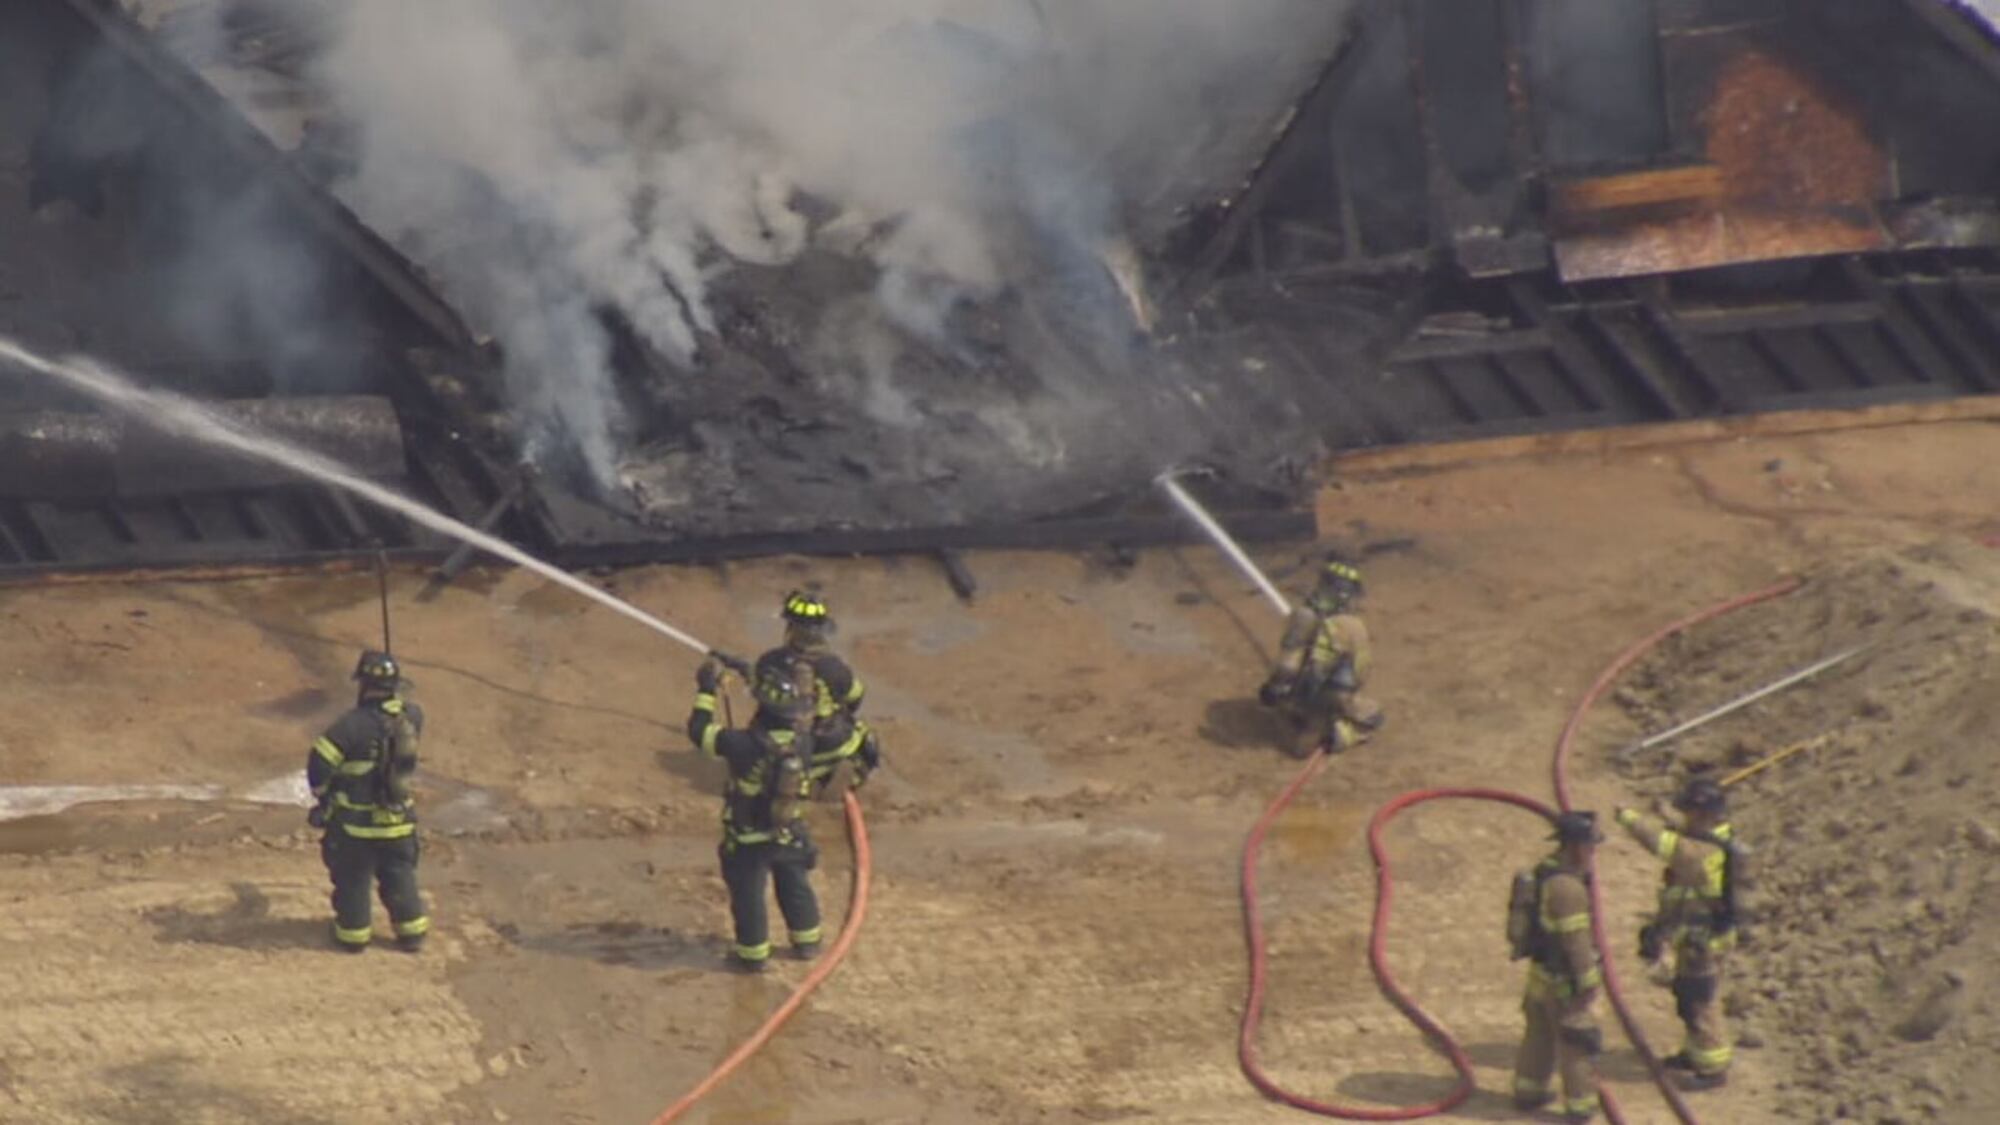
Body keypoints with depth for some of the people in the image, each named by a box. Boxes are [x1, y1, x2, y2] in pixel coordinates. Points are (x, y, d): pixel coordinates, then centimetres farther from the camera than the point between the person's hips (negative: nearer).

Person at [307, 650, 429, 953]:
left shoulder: (352, 725, -23)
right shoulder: (410, 717, -9)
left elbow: (319, 761, -22)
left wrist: (323, 794, -5)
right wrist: (395, 697, 15)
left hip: (355, 822, -4)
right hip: (398, 821, 4)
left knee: (353, 879, 13)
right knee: (400, 877, 20)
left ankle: (353, 933, 24)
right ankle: (412, 931, 26)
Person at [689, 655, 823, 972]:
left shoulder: (746, 745, -31)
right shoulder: (801, 742, -19)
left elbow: (699, 732, -21)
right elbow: (802, 717, 6)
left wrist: (706, 692, -11)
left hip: (748, 839, -4)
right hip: (790, 834, 4)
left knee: (748, 895, 15)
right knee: (796, 887, 25)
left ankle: (753, 954, 26)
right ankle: (806, 942, 40)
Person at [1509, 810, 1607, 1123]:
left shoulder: (1545, 871, 2)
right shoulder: (1567, 886, -29)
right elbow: (1575, 940, -26)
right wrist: (1588, 982, -17)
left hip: (1540, 969, 9)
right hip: (1562, 978, -9)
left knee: (1539, 1033, 23)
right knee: (1576, 1039, 6)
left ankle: (1528, 1092, 36)